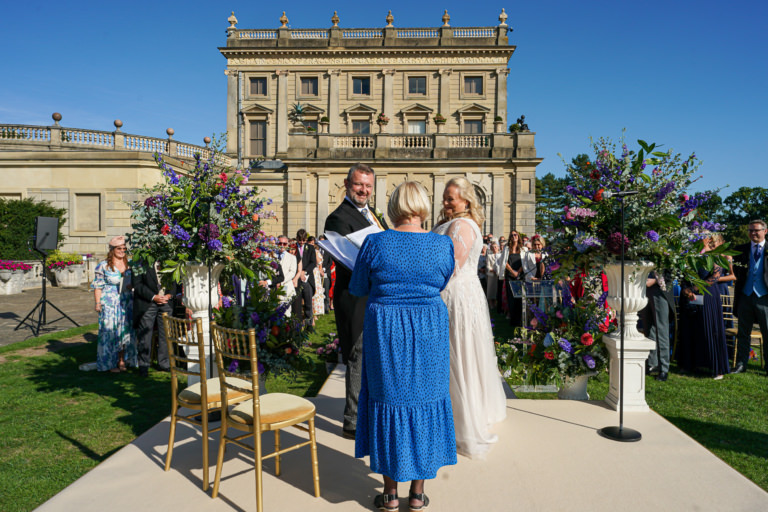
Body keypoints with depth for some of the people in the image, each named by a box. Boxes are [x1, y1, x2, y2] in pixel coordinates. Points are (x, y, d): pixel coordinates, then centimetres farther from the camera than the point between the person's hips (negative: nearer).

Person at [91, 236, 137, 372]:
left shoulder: (129, 264, 9)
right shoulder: (104, 266, -2)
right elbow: (98, 286, -1)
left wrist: (132, 285, -3)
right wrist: (98, 303, -8)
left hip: (127, 303, 4)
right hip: (109, 304, -4)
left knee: (126, 330, 6)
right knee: (110, 332, -3)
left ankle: (123, 360, 18)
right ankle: (111, 363, 7)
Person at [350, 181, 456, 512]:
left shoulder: (375, 243, -10)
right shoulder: (444, 245, -6)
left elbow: (358, 289, 1)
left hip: (385, 335, -1)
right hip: (428, 334, 1)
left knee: (388, 401, 13)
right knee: (423, 402, 14)